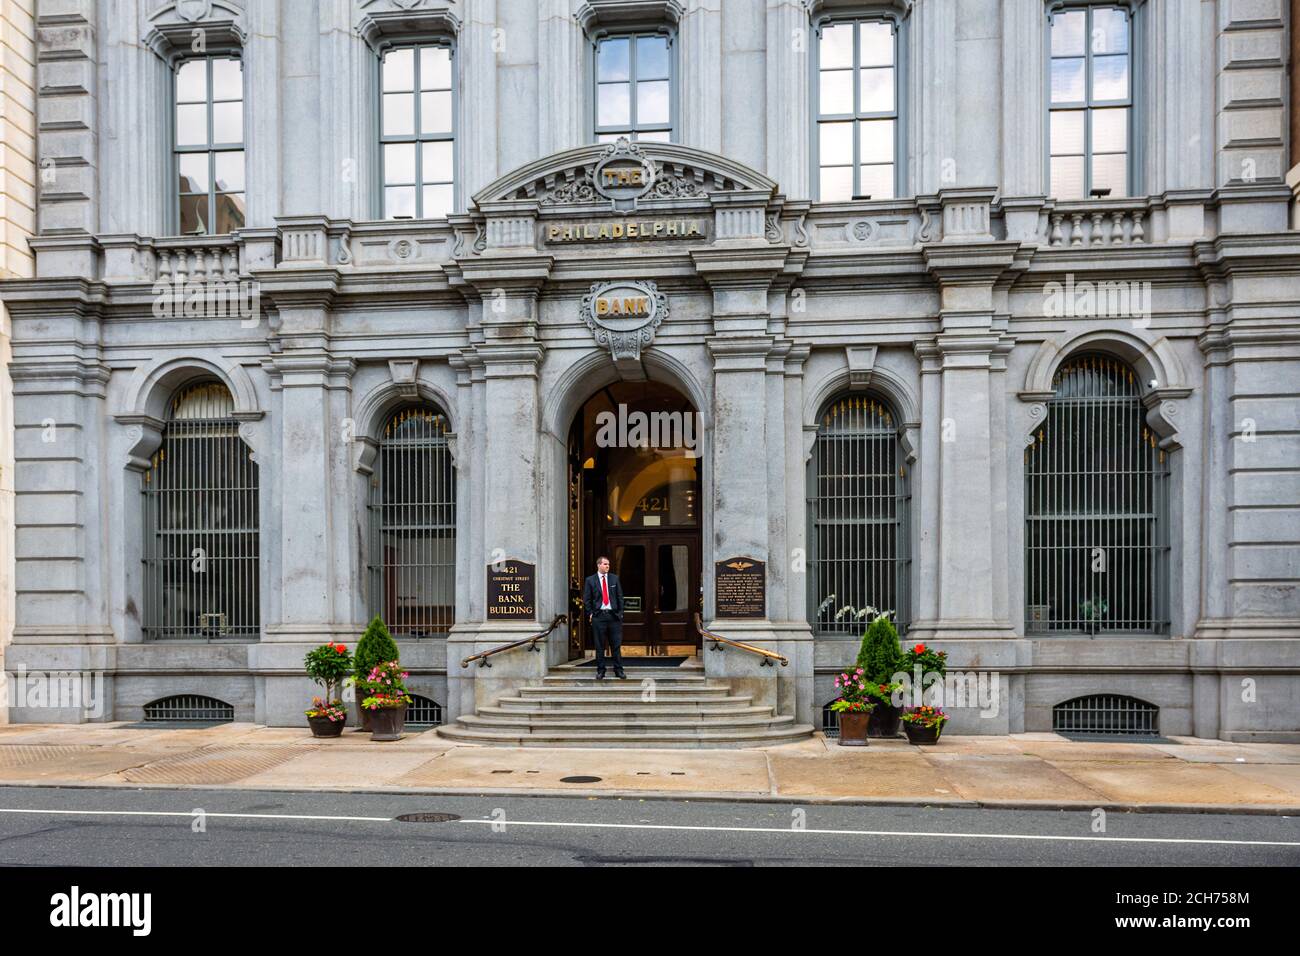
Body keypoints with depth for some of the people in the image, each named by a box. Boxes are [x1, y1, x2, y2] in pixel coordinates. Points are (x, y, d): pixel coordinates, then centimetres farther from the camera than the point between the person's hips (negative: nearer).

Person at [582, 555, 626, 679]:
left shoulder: (614, 578, 8)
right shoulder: (590, 580, 2)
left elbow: (620, 597, 10)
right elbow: (586, 599, 5)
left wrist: (620, 612, 4)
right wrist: (590, 614, -2)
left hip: (614, 615, 2)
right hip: (598, 616, -2)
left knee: (616, 645, 3)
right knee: (599, 646, 3)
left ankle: (618, 670, 10)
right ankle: (600, 671, 12)